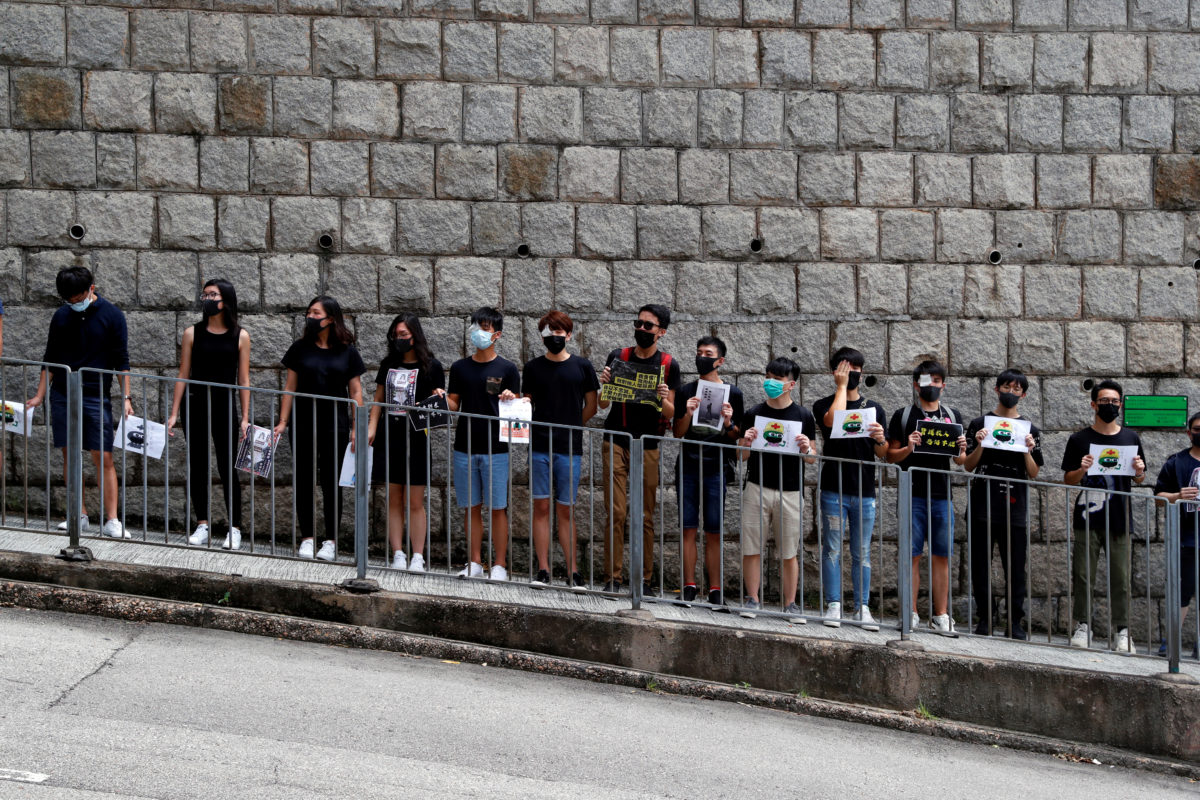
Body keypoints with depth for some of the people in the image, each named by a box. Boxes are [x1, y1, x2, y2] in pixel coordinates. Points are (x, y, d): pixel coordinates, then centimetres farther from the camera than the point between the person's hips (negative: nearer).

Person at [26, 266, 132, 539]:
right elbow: (50, 359, 13)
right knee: (69, 455, 4)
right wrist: (39, 396, 8)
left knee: (103, 457, -8)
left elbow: (121, 360, -1)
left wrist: (126, 397, -9)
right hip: (62, 395, 3)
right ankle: (79, 515, 11)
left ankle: (111, 521, -8)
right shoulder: (61, 317, 7)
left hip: (96, 396, -3)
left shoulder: (111, 315, -2)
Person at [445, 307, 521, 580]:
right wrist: (443, 399, -8)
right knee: (471, 507, 6)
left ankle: (499, 565, 4)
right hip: (465, 447, 3)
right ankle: (475, 563, 13)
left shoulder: (507, 369, 2)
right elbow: (454, 404, 13)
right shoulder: (460, 368, 10)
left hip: (496, 448, -3)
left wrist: (510, 400, -18)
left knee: (498, 508, -1)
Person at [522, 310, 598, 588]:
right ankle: (543, 570, 1)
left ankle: (573, 572, 4)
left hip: (570, 448, -1)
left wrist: (571, 428, 9)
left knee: (566, 510, 1)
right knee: (541, 506, -1)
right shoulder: (533, 368, 9)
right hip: (539, 447, 1)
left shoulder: (582, 367, 6)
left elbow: (591, 406, 12)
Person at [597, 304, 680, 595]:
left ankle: (644, 579, 5)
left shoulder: (668, 365, 6)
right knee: (615, 513, -5)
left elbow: (671, 414, 5)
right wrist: (604, 385, -11)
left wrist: (663, 399, -16)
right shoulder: (618, 356, 8)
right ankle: (613, 577, -3)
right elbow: (603, 404, 9)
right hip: (617, 442, 0)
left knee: (646, 517, 1)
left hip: (648, 447, 0)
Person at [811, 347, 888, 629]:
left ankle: (862, 607, 7)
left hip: (864, 491, 2)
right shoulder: (824, 405, 5)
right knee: (832, 549, -2)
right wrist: (841, 386, -8)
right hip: (834, 489, -2)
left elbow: (882, 454, 14)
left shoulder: (874, 409, 14)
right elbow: (833, 420, -20)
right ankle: (833, 605, 3)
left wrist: (880, 439, -10)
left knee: (862, 553, 4)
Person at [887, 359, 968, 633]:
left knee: (941, 557, 3)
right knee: (912, 556, -3)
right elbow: (891, 455, 5)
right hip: (913, 495, -2)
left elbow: (960, 460, 15)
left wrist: (961, 450, -7)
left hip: (943, 496, 2)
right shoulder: (903, 416, 6)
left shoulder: (952, 416, 14)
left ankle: (941, 615, 7)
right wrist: (908, 448, -15)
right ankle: (911, 614, 1)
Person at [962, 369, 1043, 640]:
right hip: (983, 505, 0)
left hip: (1015, 506, 0)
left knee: (1016, 567, 0)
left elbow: (1033, 473, 6)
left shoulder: (1030, 429, 10)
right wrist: (979, 445, -12)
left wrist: (1028, 451, -11)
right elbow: (968, 466, 5)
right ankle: (985, 620, 8)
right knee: (981, 565, 1)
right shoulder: (980, 424, 8)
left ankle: (1015, 622, 5)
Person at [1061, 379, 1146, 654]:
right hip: (1087, 518, -1)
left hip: (1118, 519, 1)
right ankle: (1082, 626, 6)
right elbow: (1067, 480, 5)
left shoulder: (1130, 438, 10)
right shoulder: (1080, 440, 3)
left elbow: (1139, 479, 16)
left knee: (1121, 577, -1)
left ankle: (1123, 631, 4)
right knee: (1083, 575, -2)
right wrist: (1081, 470, -15)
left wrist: (1139, 473, -6)